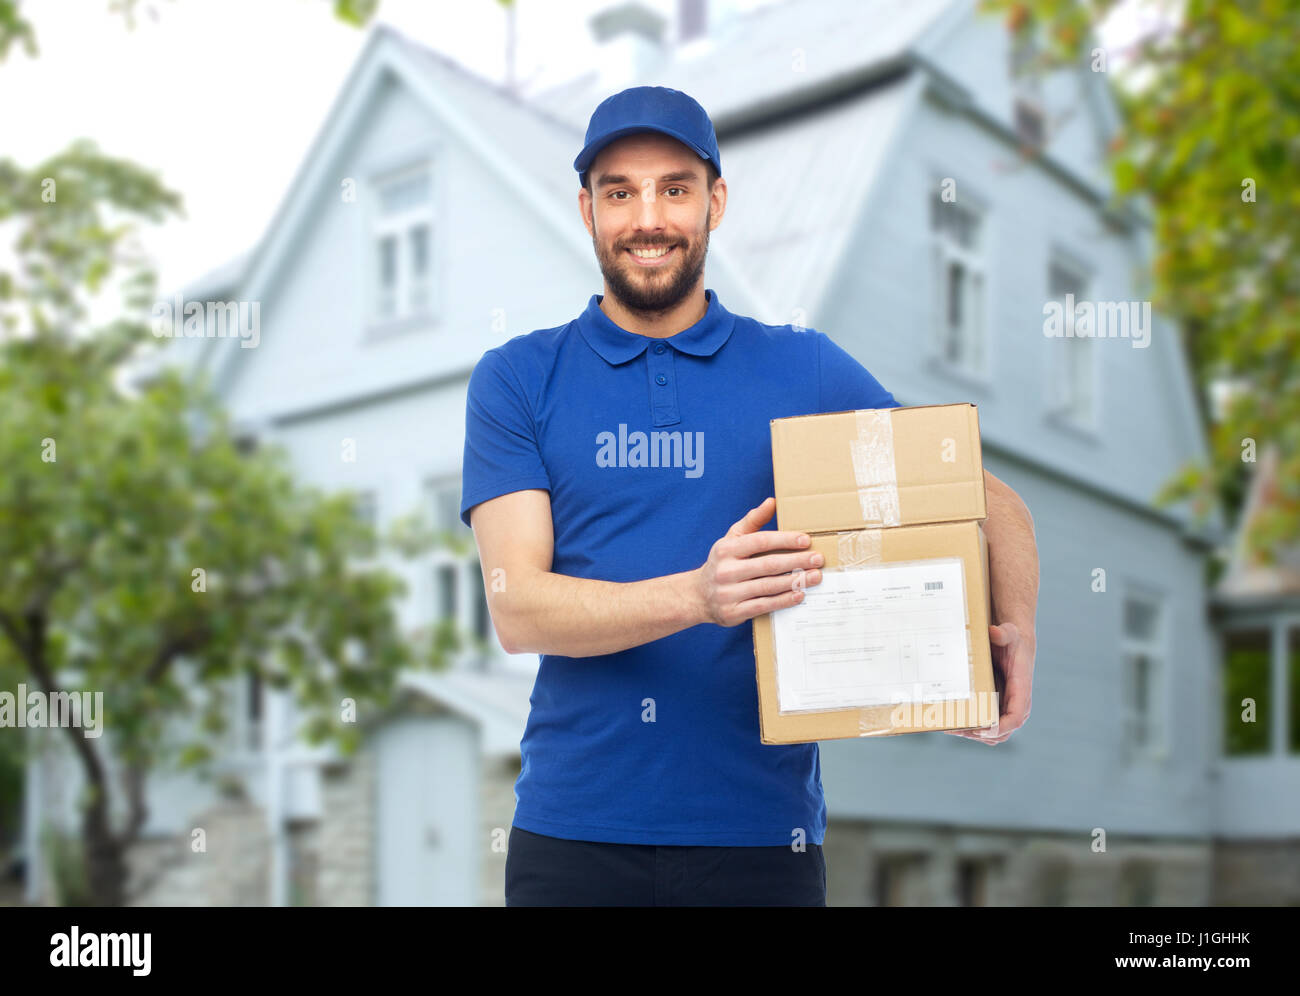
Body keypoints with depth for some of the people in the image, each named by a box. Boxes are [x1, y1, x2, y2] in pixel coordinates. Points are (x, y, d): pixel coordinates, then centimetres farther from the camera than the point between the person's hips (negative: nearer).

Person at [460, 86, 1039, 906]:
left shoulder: (808, 371, 4)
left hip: (762, 830, 1)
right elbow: (516, 607, -8)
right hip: (574, 830, 0)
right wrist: (697, 596, -24)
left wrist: (1016, 629, -13)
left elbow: (990, 500, 8)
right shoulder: (518, 380, 2)